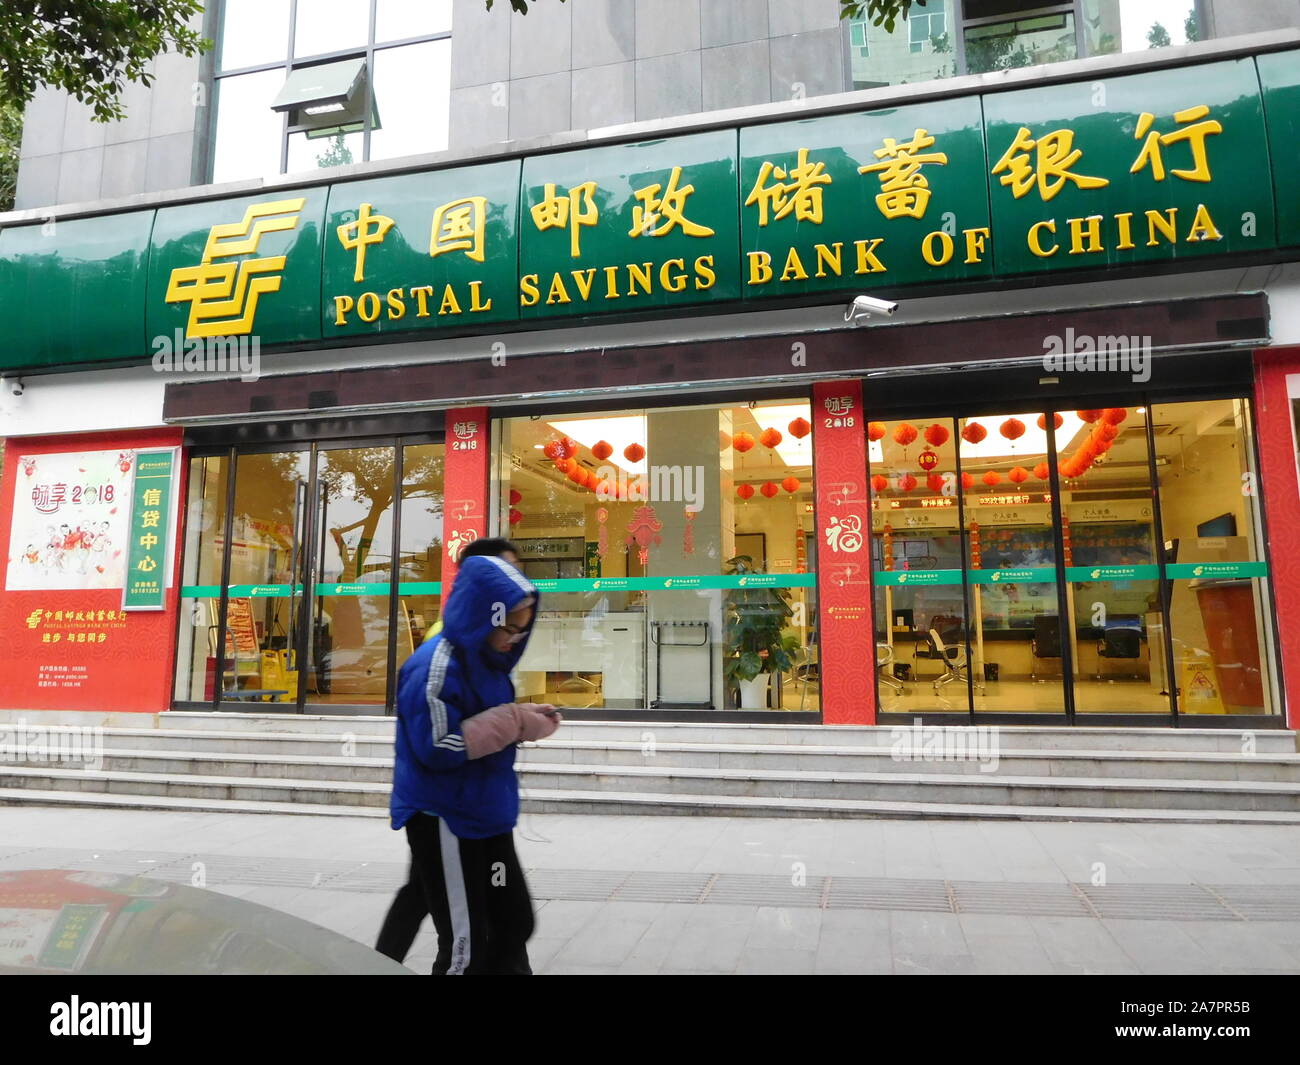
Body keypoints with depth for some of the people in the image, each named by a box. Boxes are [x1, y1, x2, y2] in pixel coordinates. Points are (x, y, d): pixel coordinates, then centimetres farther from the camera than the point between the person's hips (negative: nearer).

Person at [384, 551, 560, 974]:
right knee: (466, 944, 1)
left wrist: (525, 718, -5)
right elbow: (437, 748, -25)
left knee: (514, 923, 16)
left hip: (485, 816, 9)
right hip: (443, 821, -8)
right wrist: (513, 722, -22)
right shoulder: (435, 666, -22)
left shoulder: (485, 660, 5)